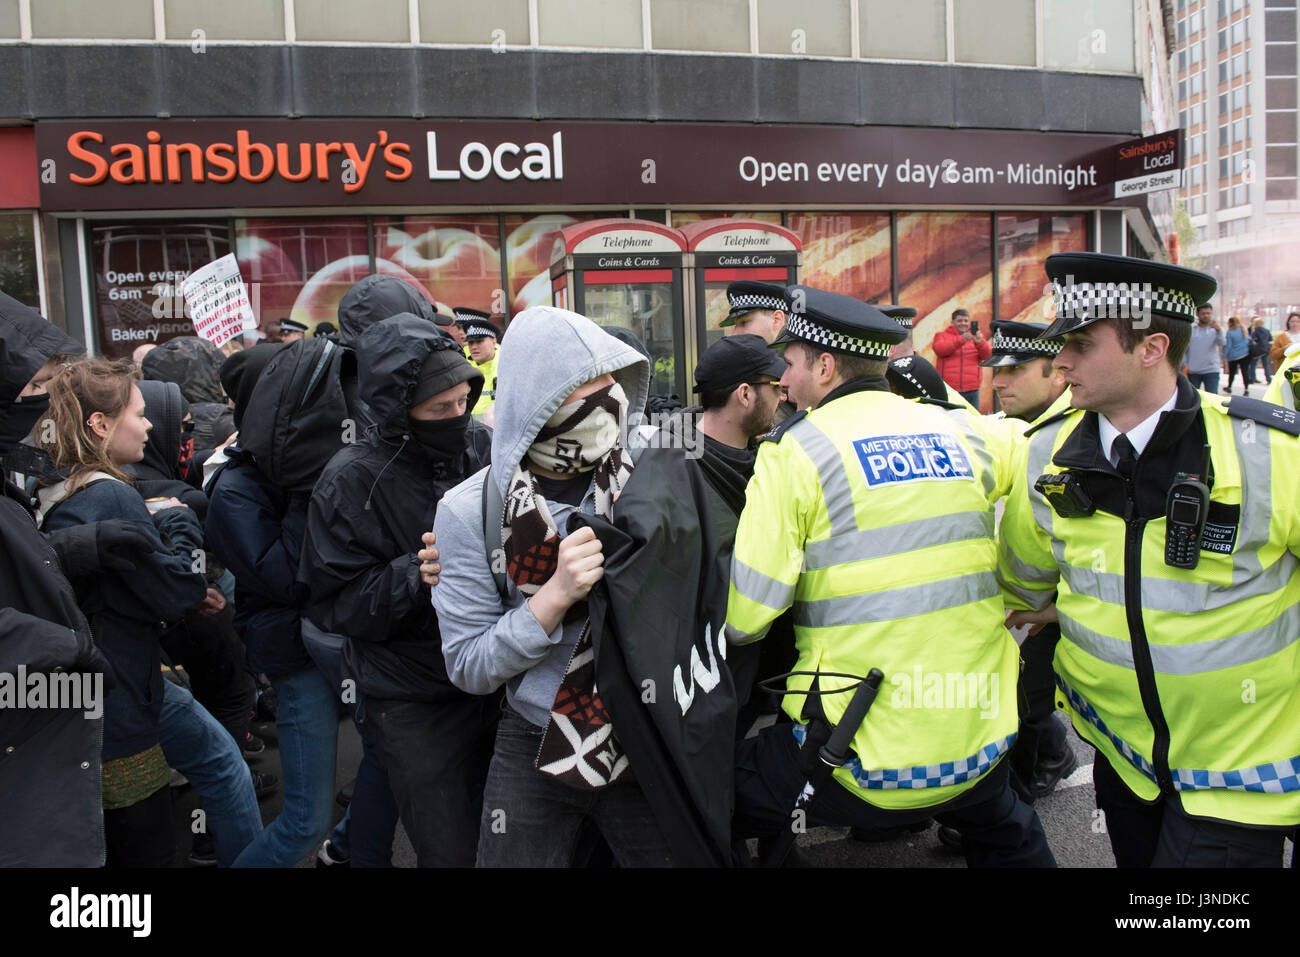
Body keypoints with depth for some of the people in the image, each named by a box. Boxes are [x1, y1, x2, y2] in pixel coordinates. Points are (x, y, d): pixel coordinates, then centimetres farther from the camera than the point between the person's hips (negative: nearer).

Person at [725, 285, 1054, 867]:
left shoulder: (794, 452, -10)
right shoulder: (960, 432, 4)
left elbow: (742, 619, -15)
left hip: (869, 761, -6)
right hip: (981, 742, 6)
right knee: (1006, 836, 35)